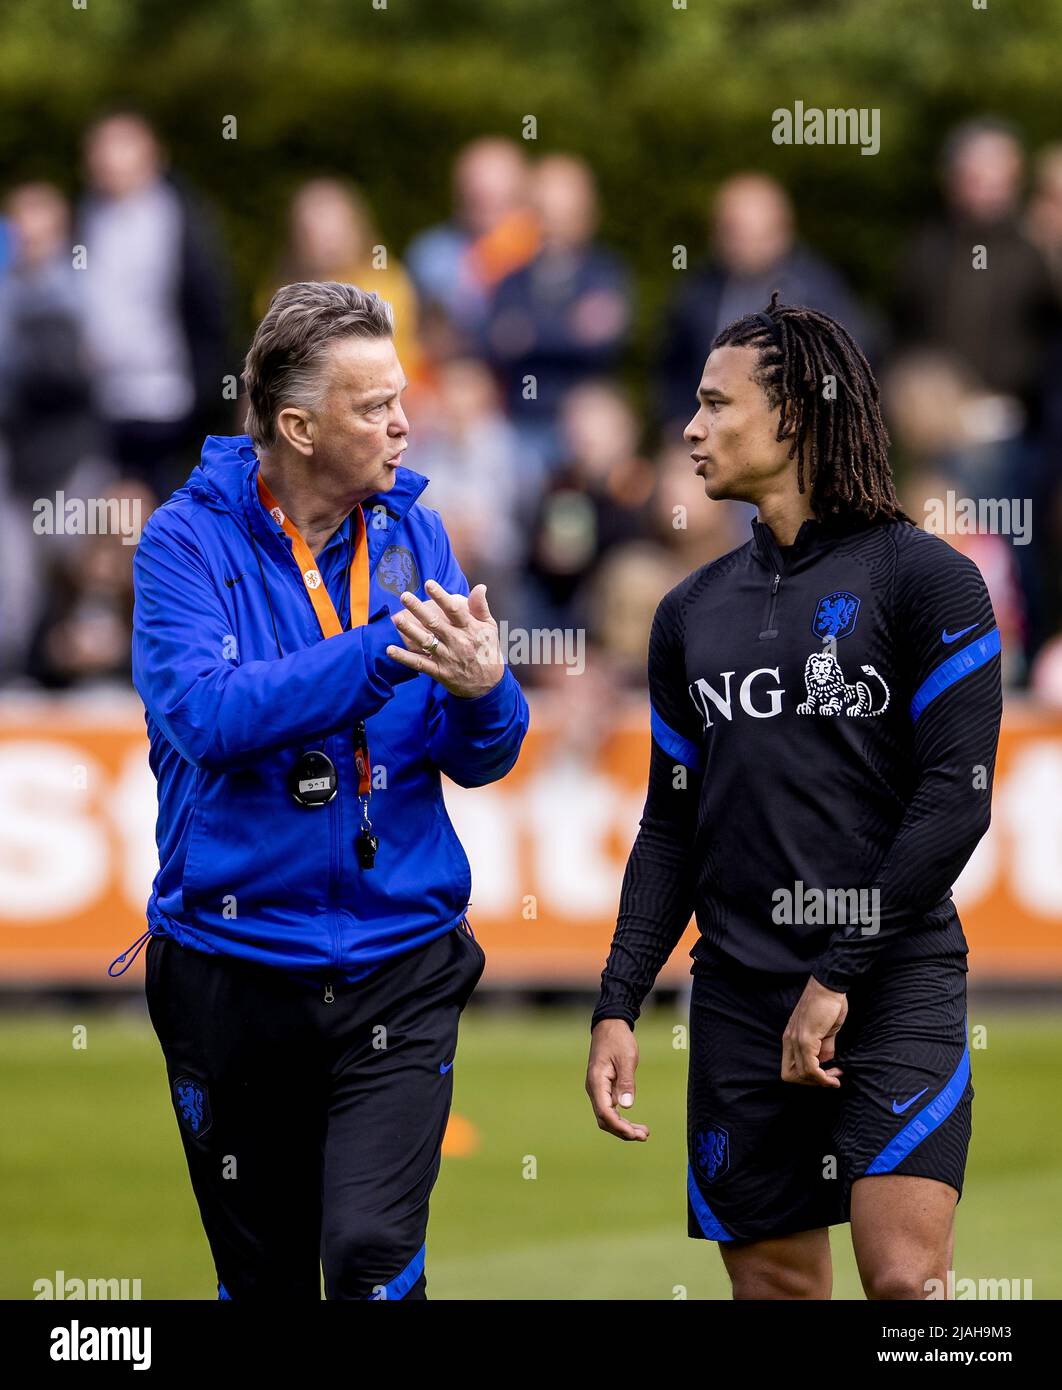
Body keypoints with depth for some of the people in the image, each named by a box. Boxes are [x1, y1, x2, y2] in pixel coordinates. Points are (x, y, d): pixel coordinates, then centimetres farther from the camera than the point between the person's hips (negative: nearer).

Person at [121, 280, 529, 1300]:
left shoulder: (411, 533, 4)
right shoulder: (188, 539, -6)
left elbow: (479, 761, 3)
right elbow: (205, 715, -23)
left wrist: (482, 691, -21)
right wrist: (384, 650, -28)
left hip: (398, 963, 1)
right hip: (234, 967, -1)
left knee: (373, 1259, -15)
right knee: (263, 1280, 10)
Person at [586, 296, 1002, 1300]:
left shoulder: (924, 581, -3)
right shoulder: (693, 612, 14)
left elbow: (956, 800, -9)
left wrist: (840, 977, -13)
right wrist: (617, 1006, 6)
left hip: (895, 988, -5)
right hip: (739, 993, 5)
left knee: (903, 1276, -18)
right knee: (776, 1284, 4)